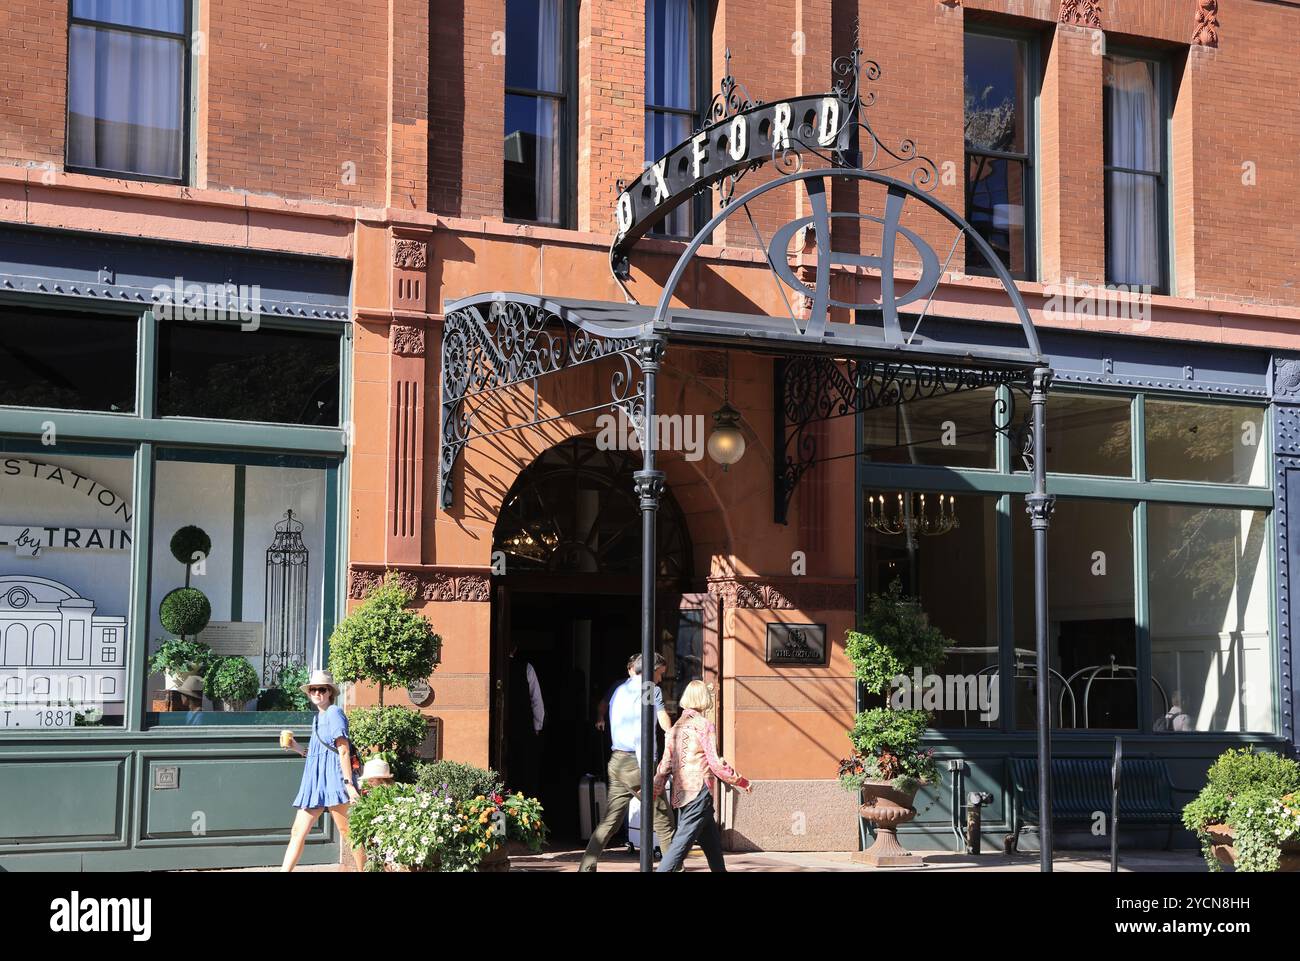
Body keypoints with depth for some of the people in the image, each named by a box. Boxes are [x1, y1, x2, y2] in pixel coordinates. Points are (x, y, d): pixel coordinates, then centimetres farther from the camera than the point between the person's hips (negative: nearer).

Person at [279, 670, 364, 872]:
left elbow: (344, 751, -12)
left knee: (347, 833, -5)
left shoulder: (334, 713, -5)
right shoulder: (318, 717, 20)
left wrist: (348, 783, -19)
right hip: (315, 780, 9)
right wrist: (298, 749, 11)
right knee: (298, 832, 2)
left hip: (333, 778, -9)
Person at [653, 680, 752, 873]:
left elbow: (666, 764, 11)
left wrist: (654, 791, 16)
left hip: (680, 794, 8)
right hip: (699, 792, -8)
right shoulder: (704, 725, -8)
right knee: (682, 842, -10)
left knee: (712, 841, 17)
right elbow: (715, 763, -12)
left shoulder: (676, 726, 12)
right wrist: (741, 782, -3)